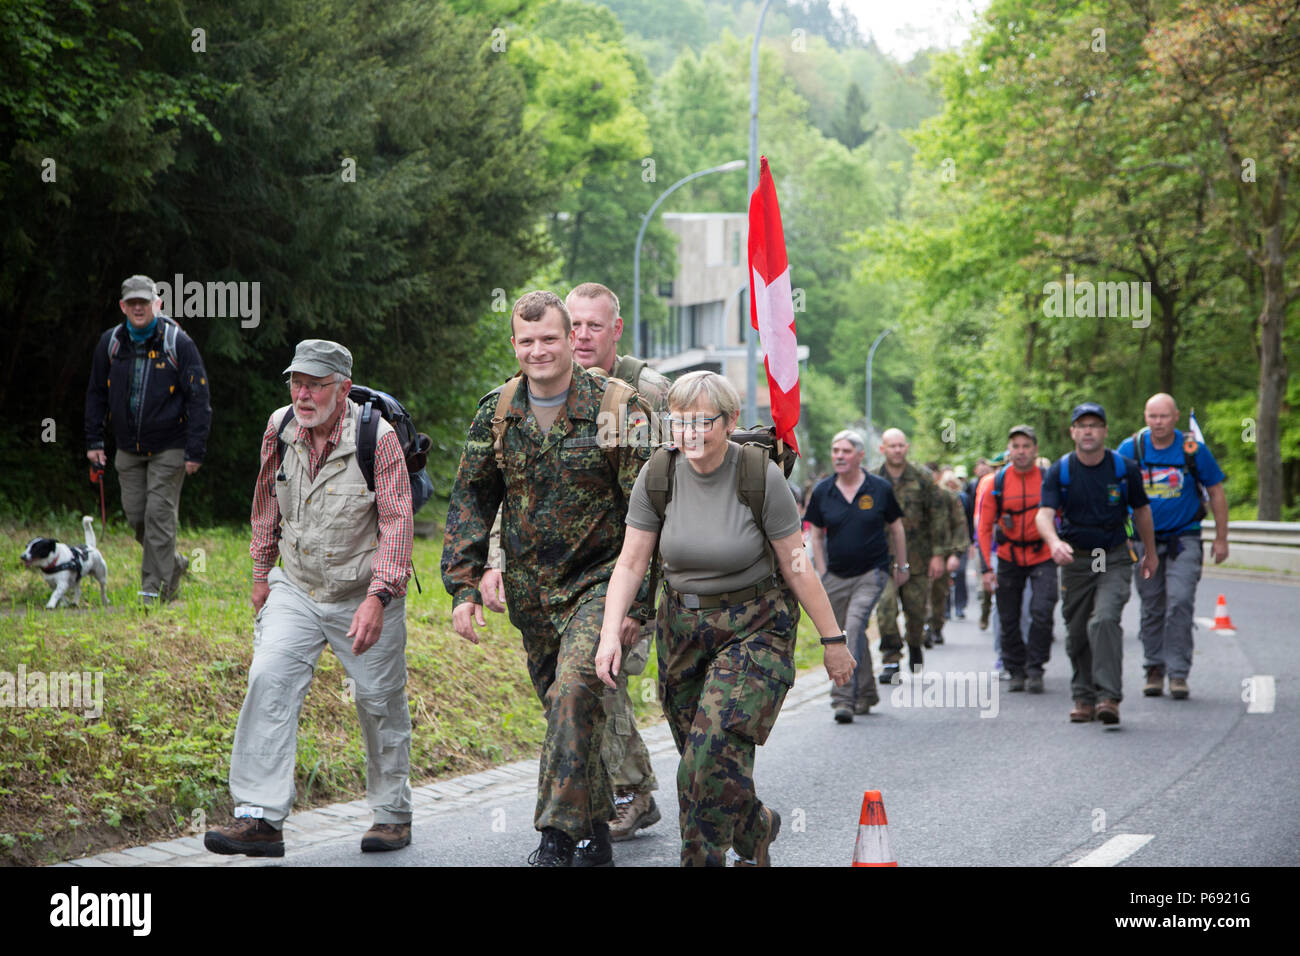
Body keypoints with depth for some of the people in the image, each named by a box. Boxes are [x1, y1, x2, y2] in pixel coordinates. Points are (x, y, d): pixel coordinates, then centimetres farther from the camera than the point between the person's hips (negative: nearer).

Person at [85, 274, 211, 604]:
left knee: (159, 515, -8)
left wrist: (195, 451, -12)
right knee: (136, 516, 6)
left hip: (168, 448, -4)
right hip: (128, 449, 5)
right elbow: (96, 394, 14)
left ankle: (155, 587, -2)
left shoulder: (178, 344, -9)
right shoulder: (110, 343, 3)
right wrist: (94, 441, 9)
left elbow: (199, 399, -8)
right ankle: (174, 563, 28)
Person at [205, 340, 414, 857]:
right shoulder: (280, 429, -3)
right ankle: (260, 817, -18)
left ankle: (393, 813, 27)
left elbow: (396, 522, -16)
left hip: (364, 596, -3)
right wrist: (261, 571, 17)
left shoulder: (377, 437, -17)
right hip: (296, 589, 3)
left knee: (381, 702, 7)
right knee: (269, 680, -16)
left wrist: (377, 598, -23)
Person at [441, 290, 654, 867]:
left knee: (574, 693, -23)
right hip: (531, 591, 5)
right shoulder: (497, 412, 4)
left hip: (598, 581, -5)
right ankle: (596, 835, 25)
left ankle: (558, 836, -23)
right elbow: (470, 501, 9)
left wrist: (638, 599, -11)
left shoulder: (616, 407, -9)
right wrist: (464, 587, 0)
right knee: (565, 709, 12)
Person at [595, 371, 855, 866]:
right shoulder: (657, 476, -6)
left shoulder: (761, 476, -15)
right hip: (682, 626, 4)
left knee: (716, 747, -20)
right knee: (698, 756, 9)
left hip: (755, 627, -4)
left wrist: (833, 639, -4)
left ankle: (704, 856, -6)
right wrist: (611, 633, -15)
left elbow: (797, 567, -9)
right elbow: (631, 563, -4)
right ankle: (756, 827, 35)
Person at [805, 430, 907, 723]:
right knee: (850, 635, 12)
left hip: (872, 573, -4)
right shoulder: (822, 492, 2)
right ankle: (867, 694, 31)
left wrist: (901, 566, 12)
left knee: (854, 626, -22)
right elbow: (816, 536, 9)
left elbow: (896, 528, 9)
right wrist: (823, 575, 4)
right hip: (836, 576, 4)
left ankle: (844, 698, -25)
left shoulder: (879, 489, -3)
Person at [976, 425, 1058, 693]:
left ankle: (1035, 670, -4)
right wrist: (986, 568, -5)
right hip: (1009, 558, 2)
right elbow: (984, 526, 0)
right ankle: (1016, 671, 21)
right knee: (1008, 620, 6)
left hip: (1043, 557, -2)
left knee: (1041, 613, -15)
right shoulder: (997, 482, -4)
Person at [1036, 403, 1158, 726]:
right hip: (1075, 559, 2)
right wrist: (1054, 542, -39)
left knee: (1104, 621, -21)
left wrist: (1150, 553, 20)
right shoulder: (1059, 471, -6)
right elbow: (1044, 514, -18)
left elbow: (1141, 510, 11)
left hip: (1114, 558, -2)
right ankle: (1083, 698, 21)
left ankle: (1109, 697, -24)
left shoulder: (1124, 468, -4)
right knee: (1077, 633, 6)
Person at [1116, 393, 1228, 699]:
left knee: (1179, 603, -14)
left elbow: (1216, 493, 4)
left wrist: (1221, 539, 3)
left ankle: (1178, 673, -10)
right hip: (1145, 540, 2)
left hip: (1183, 539, -2)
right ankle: (1155, 669, 20)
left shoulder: (1193, 450, -6)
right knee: (1152, 607, 8)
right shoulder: (1130, 449, -3)